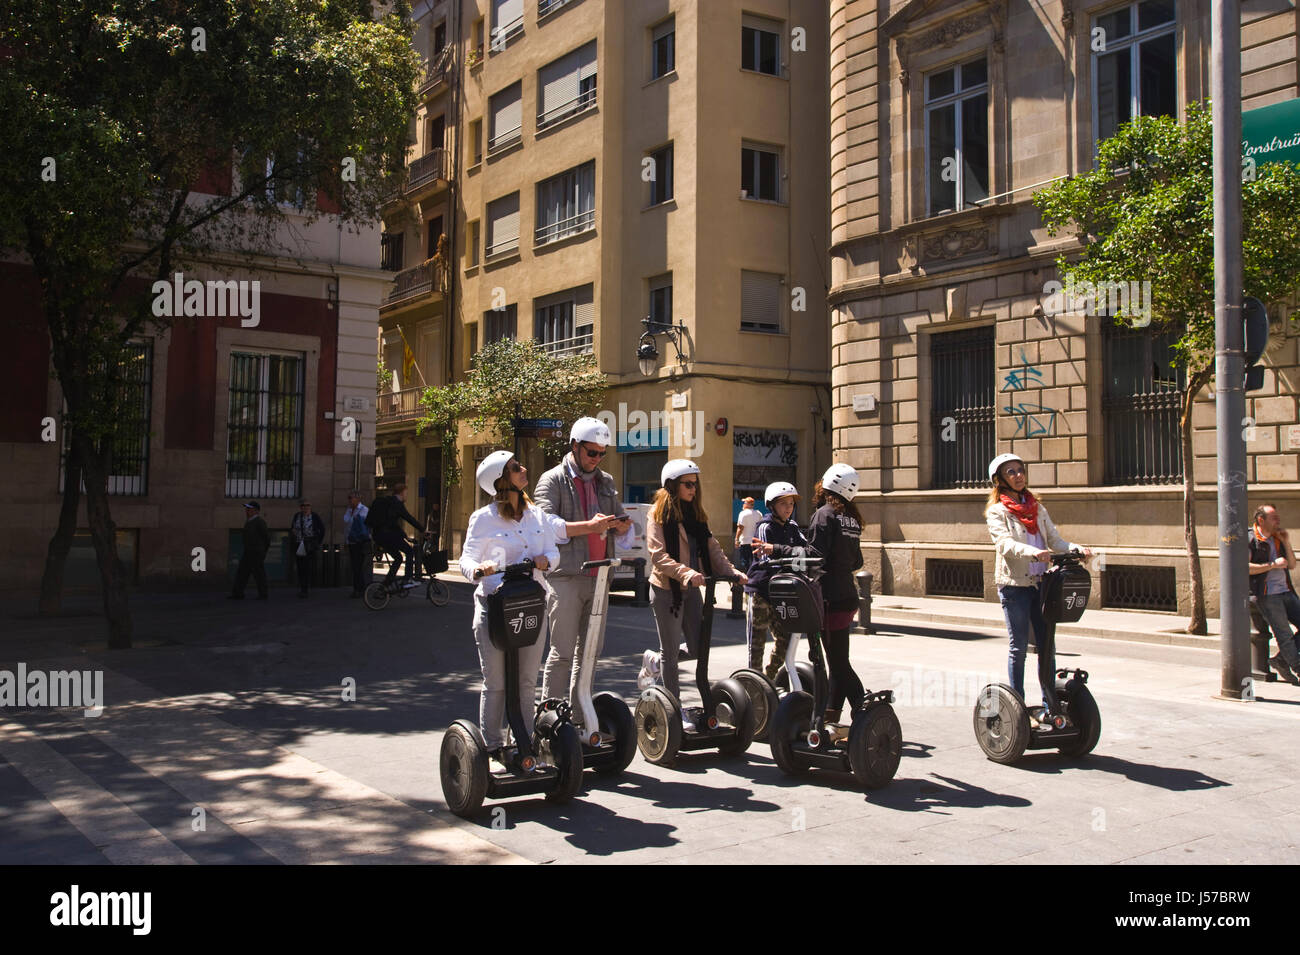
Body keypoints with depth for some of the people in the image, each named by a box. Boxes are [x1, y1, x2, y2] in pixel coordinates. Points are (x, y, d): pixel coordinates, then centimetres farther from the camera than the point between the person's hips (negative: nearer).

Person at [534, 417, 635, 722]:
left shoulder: (606, 481, 19)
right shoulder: (553, 480, 0)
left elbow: (618, 515, 26)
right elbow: (546, 524, -13)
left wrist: (623, 526, 1)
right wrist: (589, 526, -23)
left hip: (598, 577, 6)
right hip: (565, 577, -6)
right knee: (563, 652, -6)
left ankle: (578, 717, 19)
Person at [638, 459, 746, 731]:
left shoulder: (696, 514, 12)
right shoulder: (659, 514, -9)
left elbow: (712, 549, 8)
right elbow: (659, 556, -19)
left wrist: (733, 573, -6)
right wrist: (686, 572, -33)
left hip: (691, 589, 7)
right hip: (666, 589, -7)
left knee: (697, 648, 7)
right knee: (671, 652, 2)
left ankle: (653, 661, 33)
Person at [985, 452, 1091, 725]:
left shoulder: (1037, 508, 16)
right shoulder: (997, 511, -2)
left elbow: (1055, 539, 9)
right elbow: (1005, 544, -18)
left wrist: (1076, 549, -11)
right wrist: (1033, 552, -36)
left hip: (1041, 581, 5)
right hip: (1014, 583, -5)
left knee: (1047, 645, 6)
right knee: (1019, 647, 0)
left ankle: (1049, 705, 14)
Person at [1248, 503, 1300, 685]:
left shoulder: (1277, 539, 19)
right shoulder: (1250, 539, -5)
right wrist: (1273, 565, -16)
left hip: (1285, 592, 7)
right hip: (1266, 594, -7)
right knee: (1284, 634, -7)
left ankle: (1281, 659, 13)